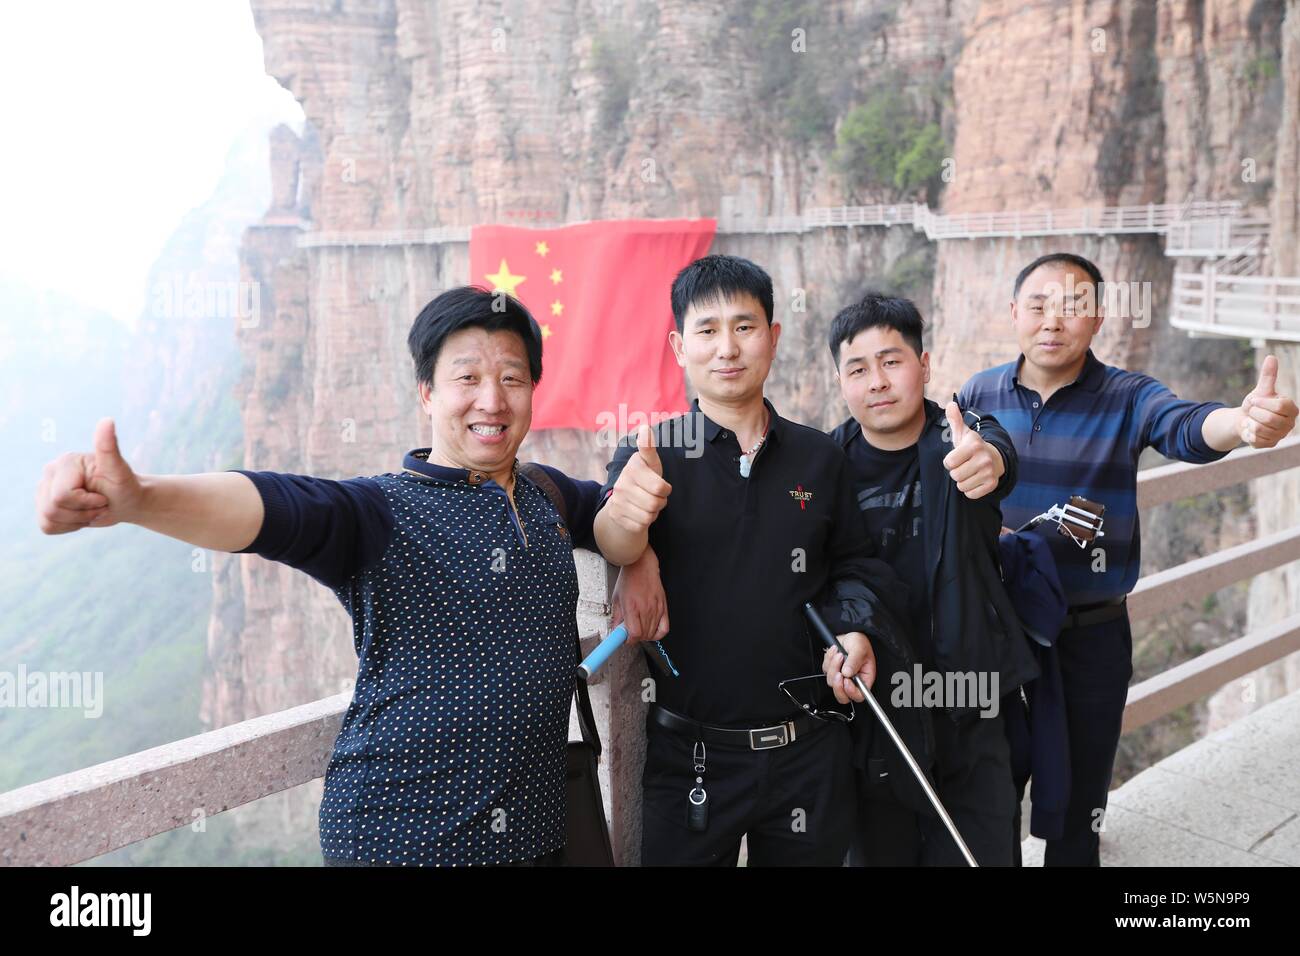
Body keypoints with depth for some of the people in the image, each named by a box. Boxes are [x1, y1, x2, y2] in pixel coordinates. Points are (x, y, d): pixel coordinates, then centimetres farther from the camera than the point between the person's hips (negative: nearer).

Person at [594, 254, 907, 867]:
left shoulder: (819, 458, 5)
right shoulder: (649, 458, -4)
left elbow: (854, 565, 14)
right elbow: (615, 545, -23)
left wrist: (855, 631, -6)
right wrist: (624, 517, -46)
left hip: (809, 753, 3)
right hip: (686, 754, -2)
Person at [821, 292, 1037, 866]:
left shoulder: (963, 437, -7)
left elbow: (998, 450, -31)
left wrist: (989, 460, -55)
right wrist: (835, 641, -21)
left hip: (968, 704, 0)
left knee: (980, 851, 9)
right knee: (878, 851, 14)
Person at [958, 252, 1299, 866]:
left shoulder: (1128, 399, -10)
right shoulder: (980, 395, -3)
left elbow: (1187, 430, -30)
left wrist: (1242, 420, -53)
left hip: (1091, 637, -1)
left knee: (1077, 801, 14)